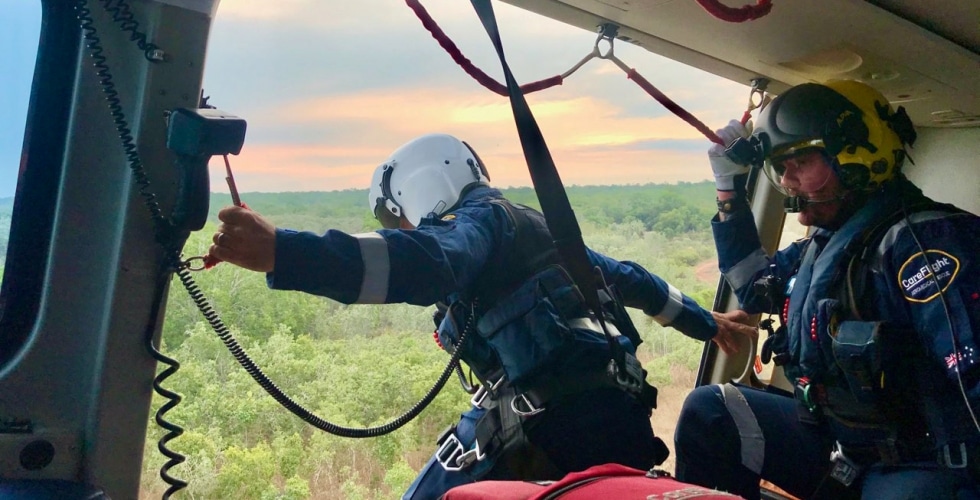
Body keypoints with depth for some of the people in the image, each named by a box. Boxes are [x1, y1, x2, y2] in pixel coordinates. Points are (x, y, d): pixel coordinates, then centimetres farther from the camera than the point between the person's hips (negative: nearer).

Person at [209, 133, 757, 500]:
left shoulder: (479, 220, 1)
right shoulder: (537, 227, 27)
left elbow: (427, 264, -23)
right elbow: (628, 277, 37)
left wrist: (279, 251, -35)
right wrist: (707, 324, 51)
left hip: (547, 417, -8)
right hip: (623, 408, 9)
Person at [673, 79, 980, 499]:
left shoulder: (919, 243, -19)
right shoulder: (824, 242, 9)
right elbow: (753, 285, 25)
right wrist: (729, 186, 18)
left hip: (917, 466, -8)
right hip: (837, 440, 9)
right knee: (708, 410, 5)